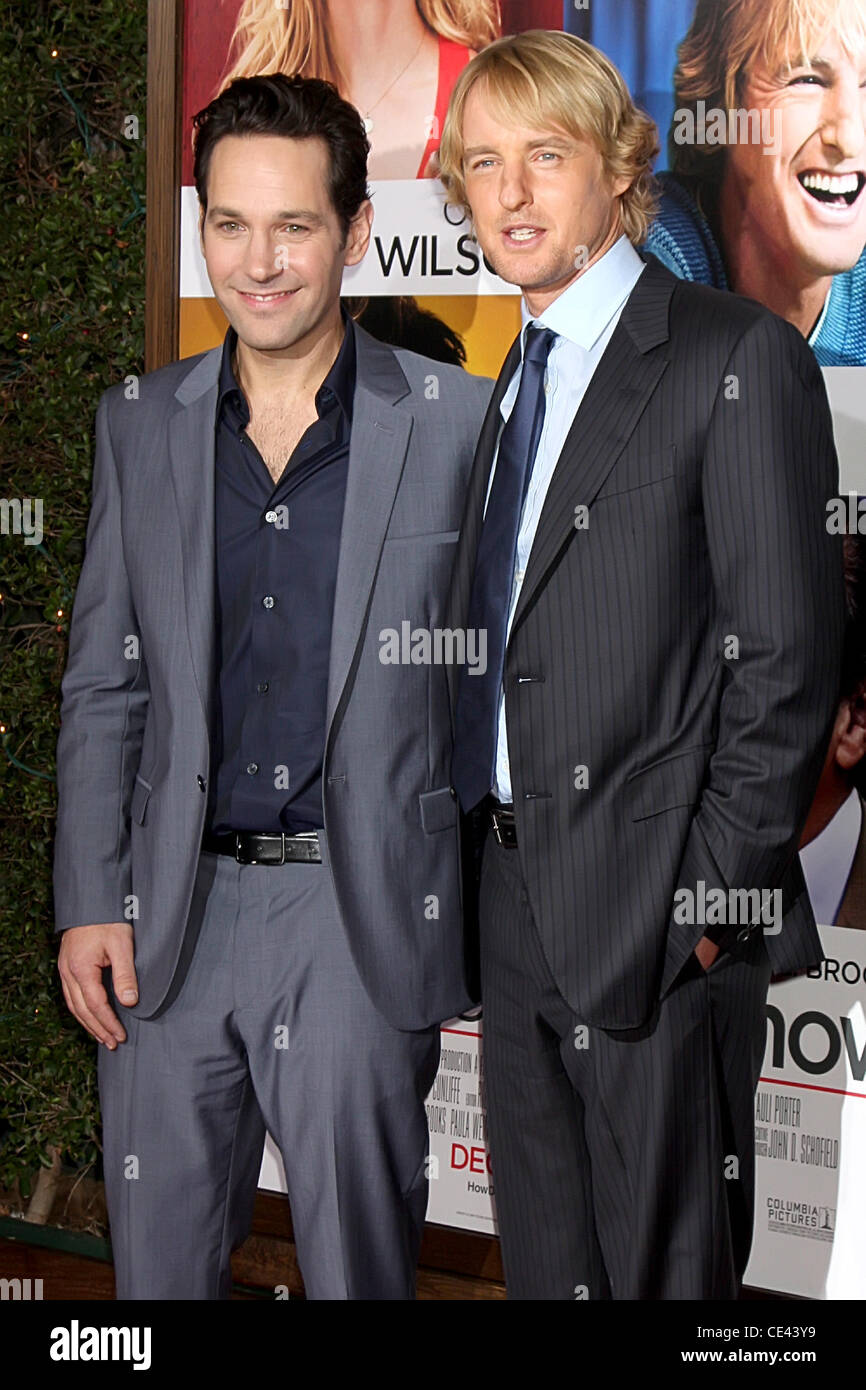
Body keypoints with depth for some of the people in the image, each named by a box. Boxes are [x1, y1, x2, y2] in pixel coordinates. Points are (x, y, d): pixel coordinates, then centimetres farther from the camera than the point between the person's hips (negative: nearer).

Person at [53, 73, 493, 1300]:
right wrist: (88, 902, 3)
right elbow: (104, 685, 10)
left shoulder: (459, 423, -2)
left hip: (364, 919, -3)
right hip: (171, 915, 3)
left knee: (357, 1265, 6)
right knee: (158, 1266, 12)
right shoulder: (140, 424, 7)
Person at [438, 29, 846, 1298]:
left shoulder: (735, 359, -10)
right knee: (544, 1254, 18)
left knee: (663, 1262, 4)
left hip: (658, 907, -7)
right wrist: (491, 848, 6)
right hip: (515, 889, 7)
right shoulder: (518, 379, 14)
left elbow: (789, 654, -13)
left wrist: (717, 891, -16)